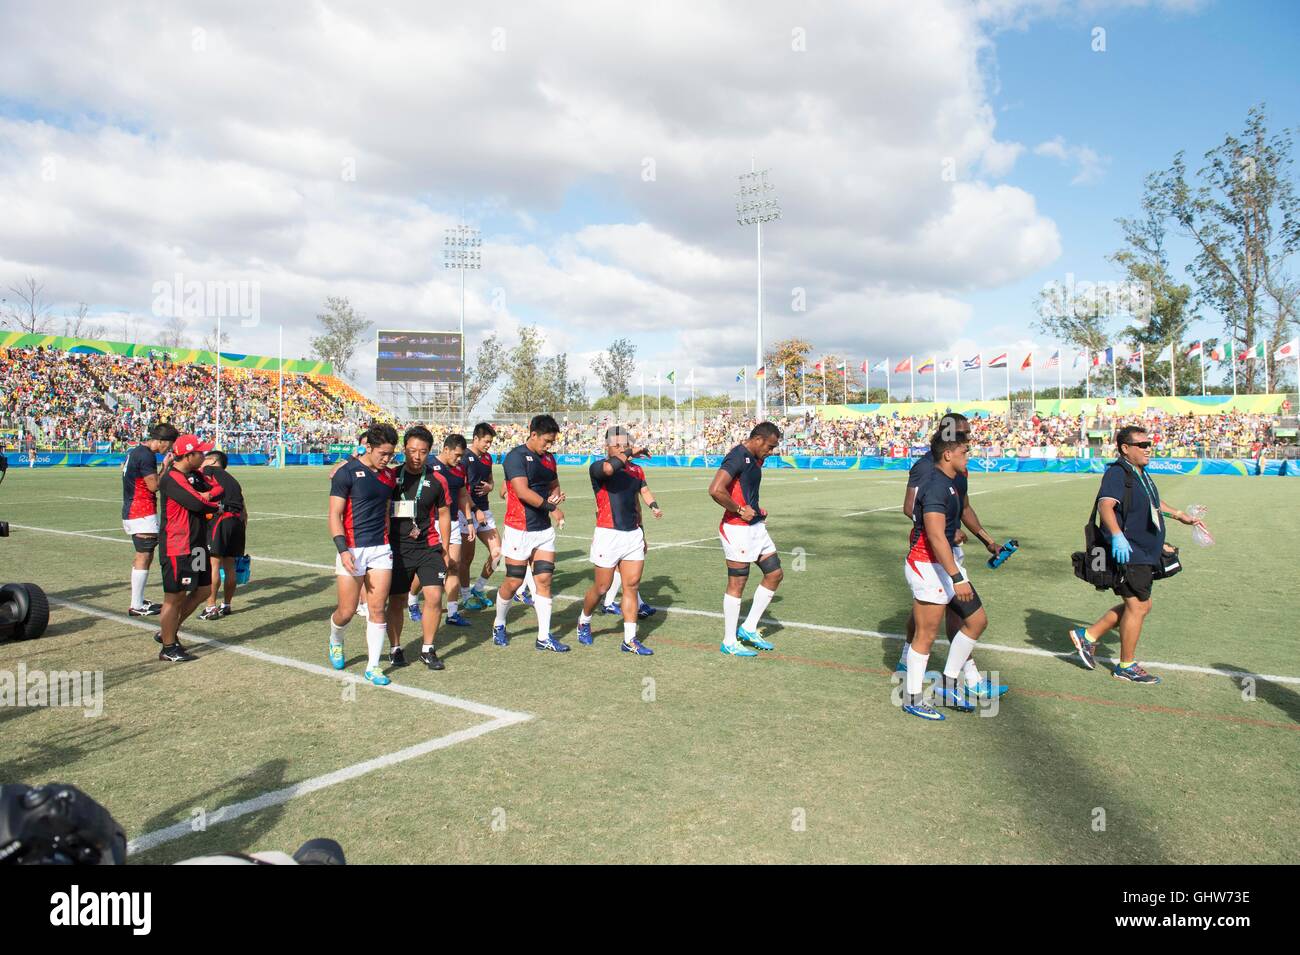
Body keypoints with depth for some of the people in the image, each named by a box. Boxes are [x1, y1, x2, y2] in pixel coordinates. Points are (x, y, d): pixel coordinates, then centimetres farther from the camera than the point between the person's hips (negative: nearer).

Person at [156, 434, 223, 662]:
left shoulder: (195, 475, 12)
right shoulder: (172, 479, -18)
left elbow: (219, 488, 6)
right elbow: (196, 504, -26)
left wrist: (207, 496, -15)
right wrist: (216, 506, -7)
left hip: (196, 544, 10)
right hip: (177, 547, -10)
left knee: (202, 590, 16)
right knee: (174, 598, 0)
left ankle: (169, 632, 30)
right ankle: (169, 648, 11)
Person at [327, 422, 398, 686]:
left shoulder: (388, 476, 9)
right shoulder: (347, 472, -7)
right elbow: (335, 515, -9)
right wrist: (342, 550, -18)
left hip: (381, 549, 4)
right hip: (352, 549, -4)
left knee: (378, 609, 1)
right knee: (347, 611, 3)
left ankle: (373, 667, 11)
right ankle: (335, 642, 36)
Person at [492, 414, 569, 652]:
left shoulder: (549, 458, 12)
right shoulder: (516, 456, -12)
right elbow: (522, 491, -22)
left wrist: (556, 495, 2)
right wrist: (552, 507, -19)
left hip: (544, 529, 7)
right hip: (520, 530, -7)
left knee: (544, 580, 2)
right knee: (513, 582, 2)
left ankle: (544, 637, 8)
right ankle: (499, 625, 27)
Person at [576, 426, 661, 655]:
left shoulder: (636, 470, 11)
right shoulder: (597, 467, -9)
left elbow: (643, 491, 26)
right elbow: (609, 468, -32)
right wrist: (629, 454, -20)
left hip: (633, 535, 5)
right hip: (608, 535, -5)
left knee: (632, 586, 3)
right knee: (601, 587, 4)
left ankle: (630, 640, 9)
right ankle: (584, 622, 32)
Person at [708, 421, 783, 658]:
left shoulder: (755, 459, 13)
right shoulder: (737, 457, -18)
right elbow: (715, 490, -30)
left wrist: (757, 510, 13)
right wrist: (740, 510, -19)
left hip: (756, 526, 10)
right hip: (737, 529, -10)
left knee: (774, 574, 11)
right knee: (737, 584, -2)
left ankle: (748, 629, 22)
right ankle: (729, 642, 11)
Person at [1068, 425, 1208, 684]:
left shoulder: (1141, 474, 17)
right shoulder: (1117, 472, -15)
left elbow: (1154, 503, 37)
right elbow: (1106, 504, -32)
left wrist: (1181, 516, 45)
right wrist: (1116, 535, -47)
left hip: (1144, 554, 10)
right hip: (1127, 553, -10)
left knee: (1140, 606, 14)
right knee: (1137, 606, -5)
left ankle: (1088, 635, 20)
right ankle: (1127, 666, 9)